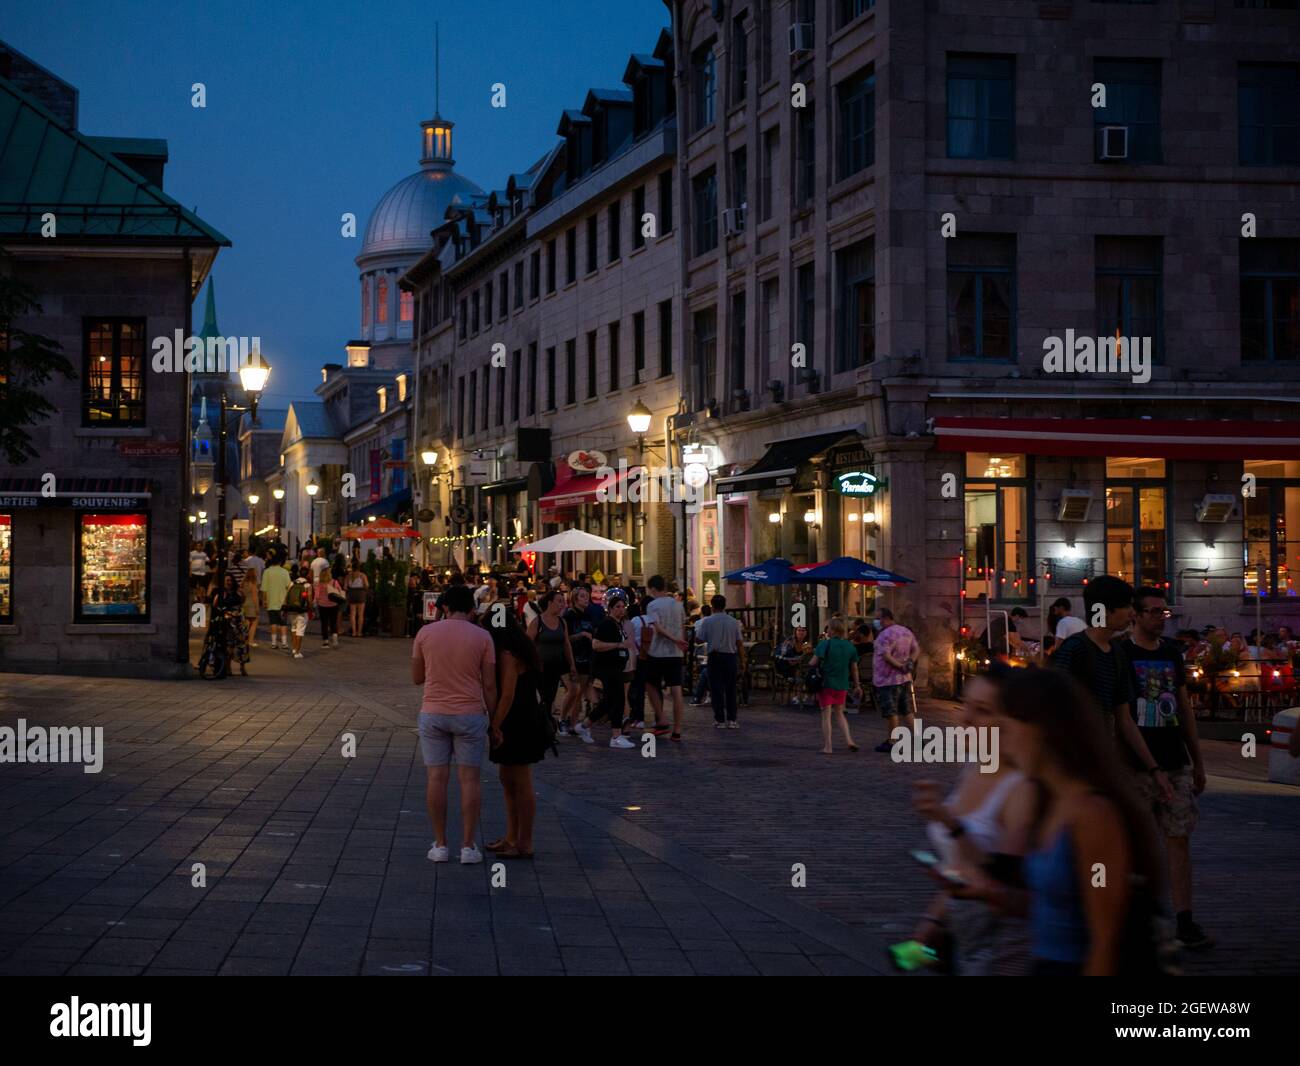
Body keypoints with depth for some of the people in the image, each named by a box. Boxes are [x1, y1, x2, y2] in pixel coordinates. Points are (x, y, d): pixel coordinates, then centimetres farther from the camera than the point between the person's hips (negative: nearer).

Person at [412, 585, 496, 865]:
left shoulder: (425, 633, -1)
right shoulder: (482, 637, -4)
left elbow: (417, 677, 7)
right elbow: (489, 685, -4)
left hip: (433, 713, 1)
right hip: (470, 715, -1)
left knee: (437, 778, 6)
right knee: (469, 779, 4)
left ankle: (440, 845, 8)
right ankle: (468, 846, 5)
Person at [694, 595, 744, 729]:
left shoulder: (707, 621, -5)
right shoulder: (734, 622, 1)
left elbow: (699, 639, -3)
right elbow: (740, 643, 1)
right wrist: (742, 660, 9)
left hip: (715, 656, -2)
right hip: (731, 656, 2)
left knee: (716, 689, 3)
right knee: (730, 689, 8)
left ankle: (720, 720, 1)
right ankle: (731, 720, 7)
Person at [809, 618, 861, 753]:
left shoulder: (825, 644, -12)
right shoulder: (850, 646, 2)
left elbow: (813, 662, -16)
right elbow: (854, 668, 8)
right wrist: (857, 685, 18)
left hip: (826, 683, -4)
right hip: (842, 685, 4)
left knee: (826, 715, 4)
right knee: (839, 713, 21)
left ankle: (827, 747, 3)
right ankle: (849, 740, 8)